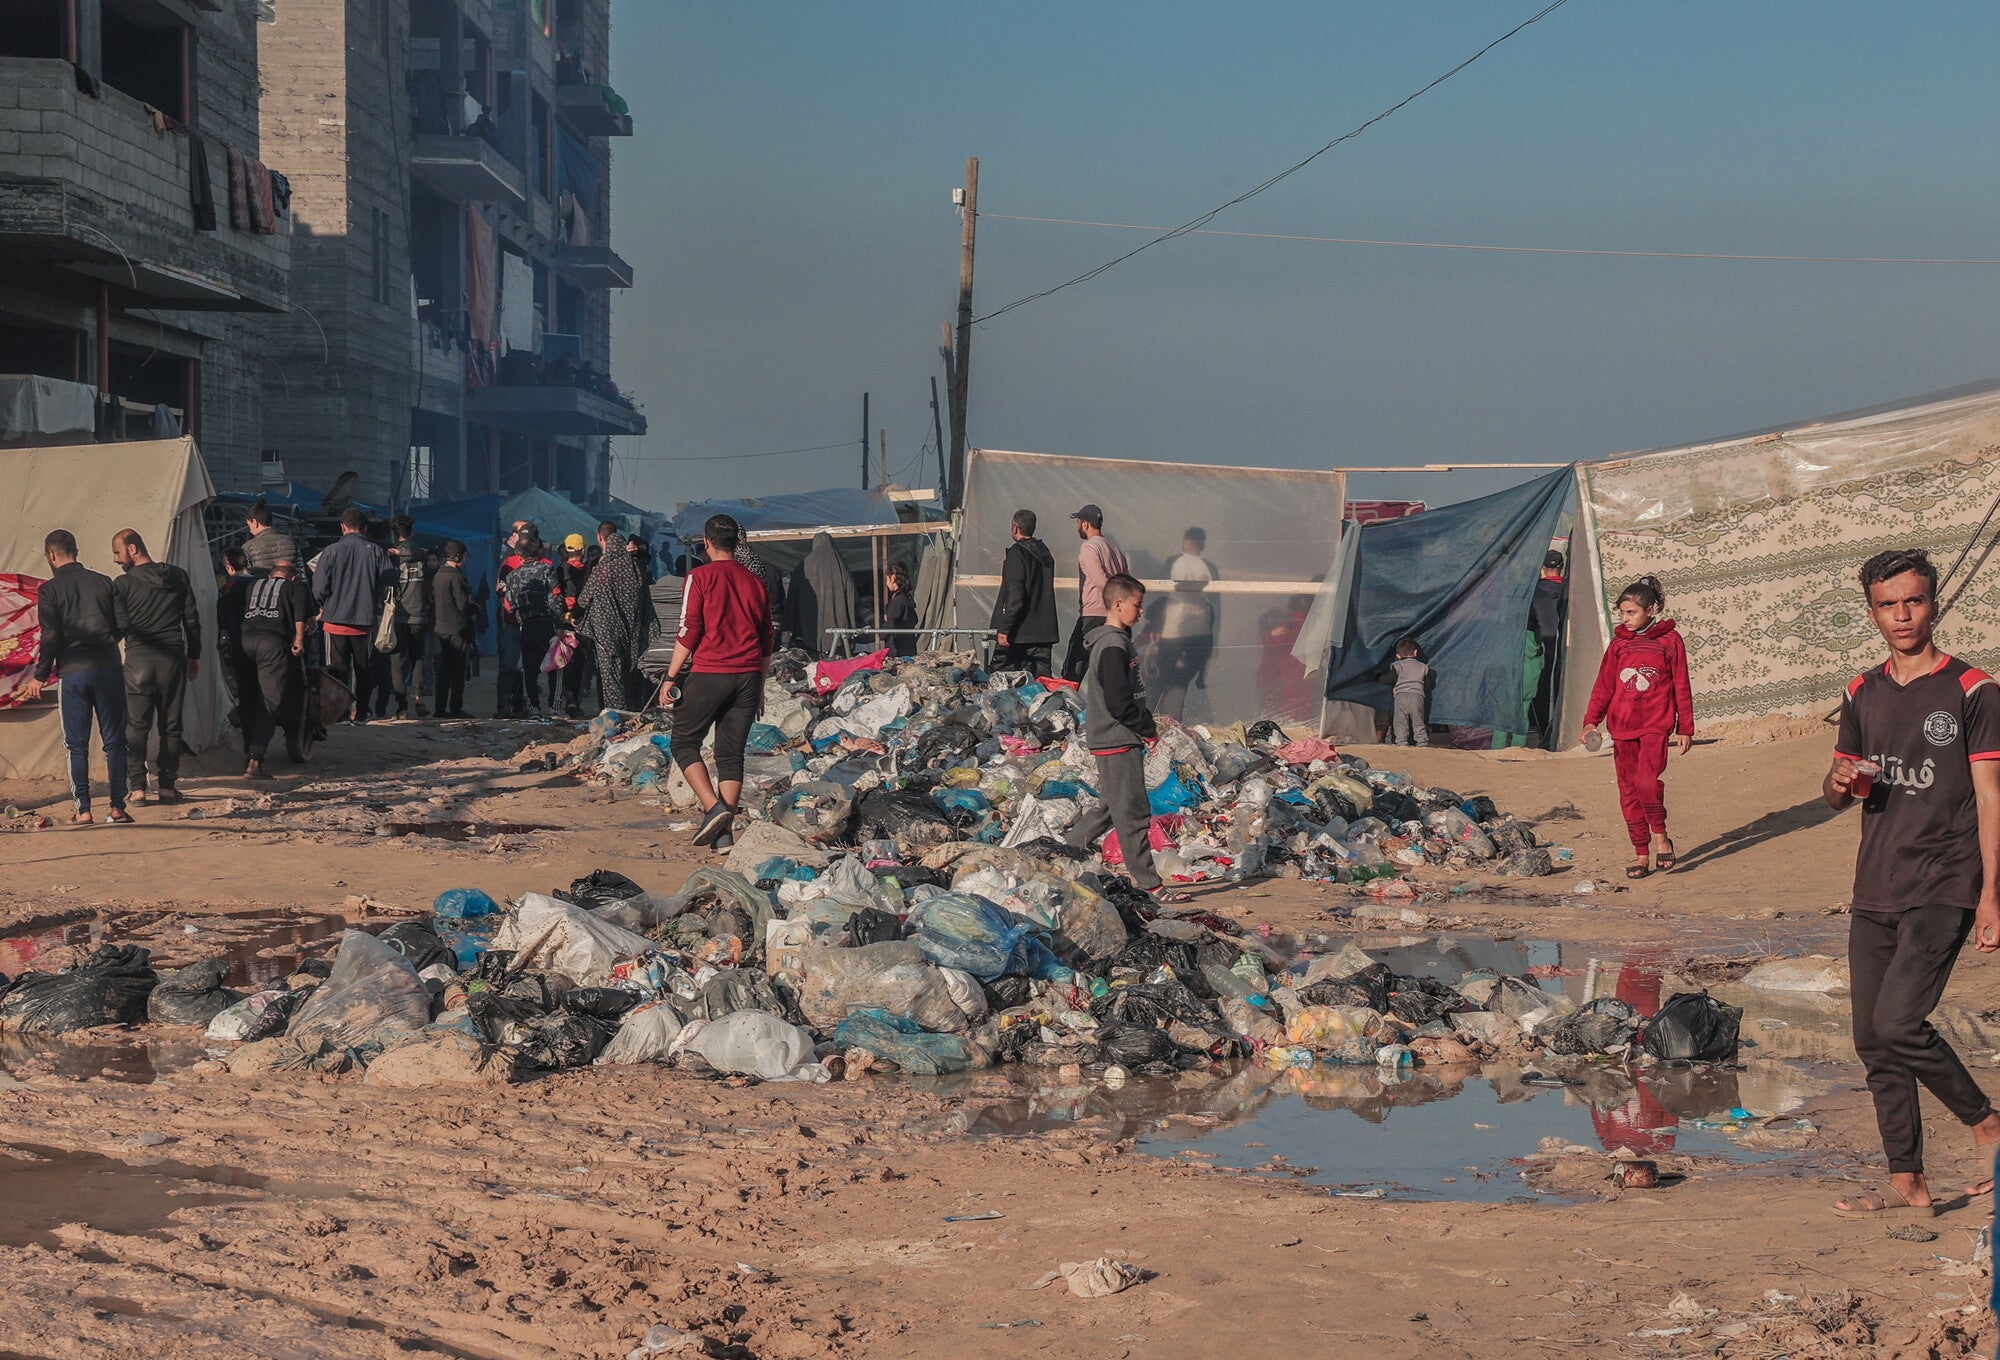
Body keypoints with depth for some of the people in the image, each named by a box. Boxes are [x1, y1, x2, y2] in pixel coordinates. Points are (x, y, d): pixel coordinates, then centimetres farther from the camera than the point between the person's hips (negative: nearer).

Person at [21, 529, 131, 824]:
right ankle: (118, 807, 1)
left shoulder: (50, 589, -2)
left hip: (72, 671, -2)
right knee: (114, 741, 5)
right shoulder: (104, 583, 7)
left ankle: (83, 810, 1)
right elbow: (121, 626, 9)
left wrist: (39, 677, 3)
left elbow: (51, 637, -6)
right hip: (108, 667, 2)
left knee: (77, 744, 5)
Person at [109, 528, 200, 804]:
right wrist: (194, 656, 17)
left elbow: (120, 627, -7)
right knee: (171, 725, 8)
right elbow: (192, 619, 9)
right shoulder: (178, 577, 7)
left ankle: (137, 787, -3)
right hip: (173, 659, 3)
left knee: (136, 726, 2)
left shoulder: (123, 584, -4)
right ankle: (167, 785, 7)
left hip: (138, 660, -3)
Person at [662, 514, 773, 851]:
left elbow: (688, 632, -8)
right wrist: (759, 688, 26)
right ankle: (724, 831, 3)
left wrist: (670, 678, -3)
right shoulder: (754, 582, 13)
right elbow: (766, 641, 17)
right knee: (731, 753, 8)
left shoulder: (701, 577, -2)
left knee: (685, 743, 7)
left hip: (709, 672, -5)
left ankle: (714, 808, -12)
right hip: (748, 675, 5)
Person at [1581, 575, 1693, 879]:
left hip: (1656, 725, -4)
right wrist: (1591, 721, -2)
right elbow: (1604, 686, 10)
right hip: (1622, 727, 4)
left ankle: (1660, 836, 0)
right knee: (1628, 791, 4)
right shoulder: (1619, 644, 10)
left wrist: (1685, 728, 5)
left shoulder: (1669, 641, 1)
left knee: (1646, 780, -23)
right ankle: (1642, 856, 12)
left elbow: (1681, 687, 5)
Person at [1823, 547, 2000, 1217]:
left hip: (1943, 891, -6)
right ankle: (1906, 1181, 14)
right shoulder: (1863, 694, 12)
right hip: (1875, 891, 6)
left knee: (1899, 1024, -17)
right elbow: (1836, 794, 20)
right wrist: (1839, 783, -5)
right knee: (1872, 1039, 5)